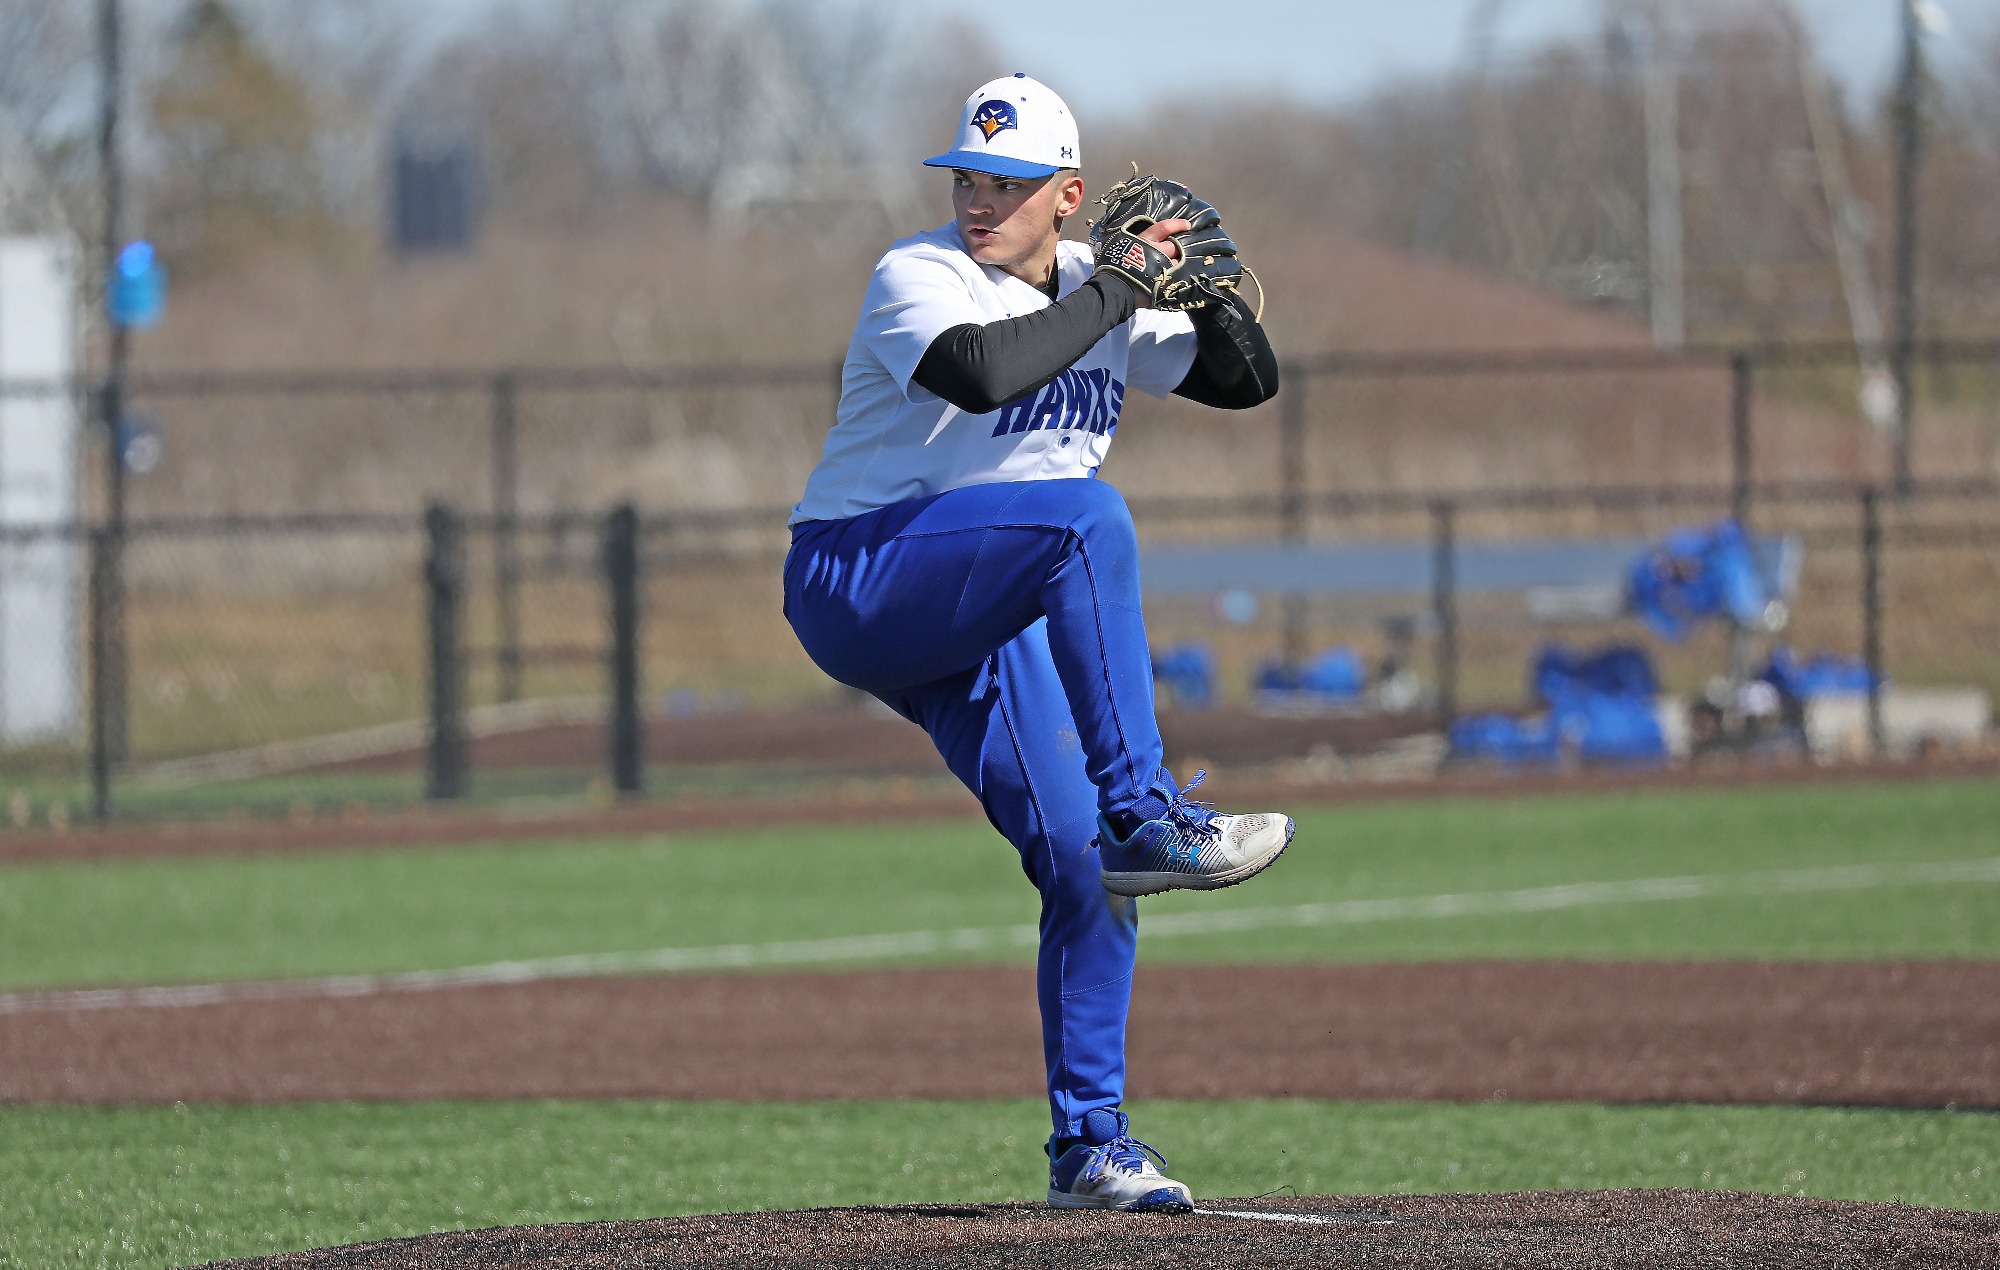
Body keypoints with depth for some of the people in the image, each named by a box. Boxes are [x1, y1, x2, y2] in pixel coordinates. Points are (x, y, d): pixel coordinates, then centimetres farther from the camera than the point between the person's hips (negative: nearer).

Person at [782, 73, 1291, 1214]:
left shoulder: (1097, 290, 9)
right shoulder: (919, 277, -13)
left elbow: (1248, 381, 12)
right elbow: (981, 372, -34)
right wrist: (1119, 292, -24)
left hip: (986, 625, 7)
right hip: (853, 579, -7)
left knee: (1084, 863, -3)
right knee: (1086, 513, -33)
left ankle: (1090, 1142, 8)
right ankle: (1145, 819, -34)